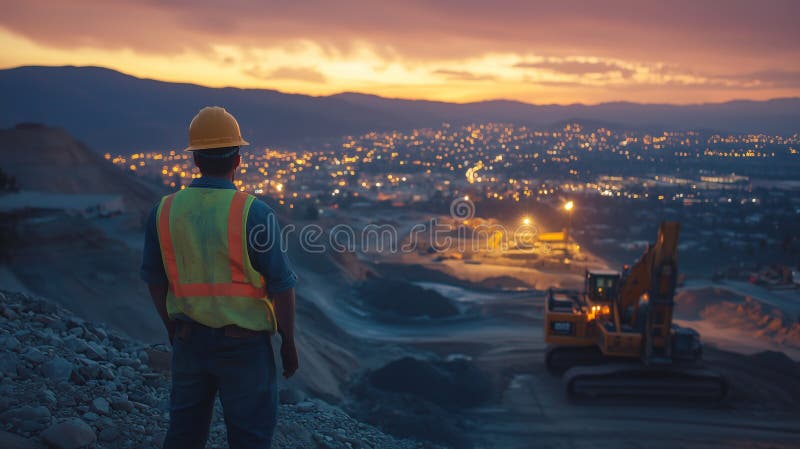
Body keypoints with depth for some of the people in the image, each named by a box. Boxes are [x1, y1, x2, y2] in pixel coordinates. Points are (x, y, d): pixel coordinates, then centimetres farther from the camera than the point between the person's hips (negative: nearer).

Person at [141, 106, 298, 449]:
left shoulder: (164, 211, -5)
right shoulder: (253, 213, -18)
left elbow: (154, 278, 5)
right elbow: (282, 286, -15)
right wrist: (288, 343, -2)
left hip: (189, 339, 5)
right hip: (244, 344, -4)